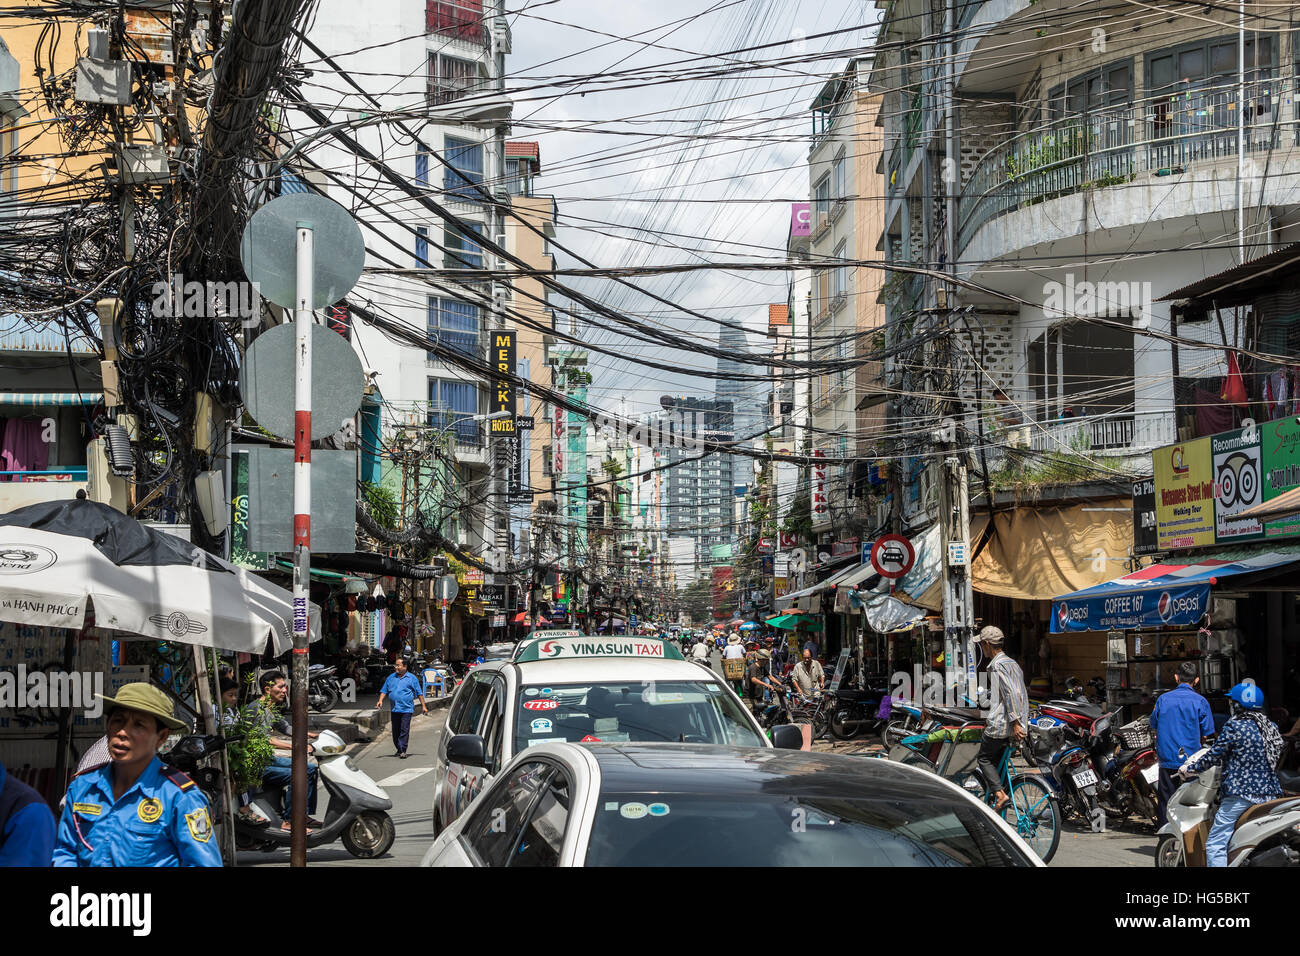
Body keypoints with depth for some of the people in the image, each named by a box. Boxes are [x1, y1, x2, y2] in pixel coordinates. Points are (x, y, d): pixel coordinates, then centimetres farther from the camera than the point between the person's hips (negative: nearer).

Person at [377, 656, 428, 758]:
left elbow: (419, 693, 6)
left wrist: (423, 706, 4)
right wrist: (380, 700, -4)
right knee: (395, 731, 9)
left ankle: (403, 751, -9)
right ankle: (398, 749, 23)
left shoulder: (412, 678, 3)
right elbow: (384, 690, 14)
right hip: (395, 709, 4)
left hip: (406, 709, -4)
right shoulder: (391, 677, 11)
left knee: (404, 730, -9)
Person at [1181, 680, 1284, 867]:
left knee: (1215, 844, -7)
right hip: (1270, 794, 8)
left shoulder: (1234, 727, -10)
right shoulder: (1271, 728, 11)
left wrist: (1191, 768, 10)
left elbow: (1214, 756, -6)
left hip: (1241, 795, -8)